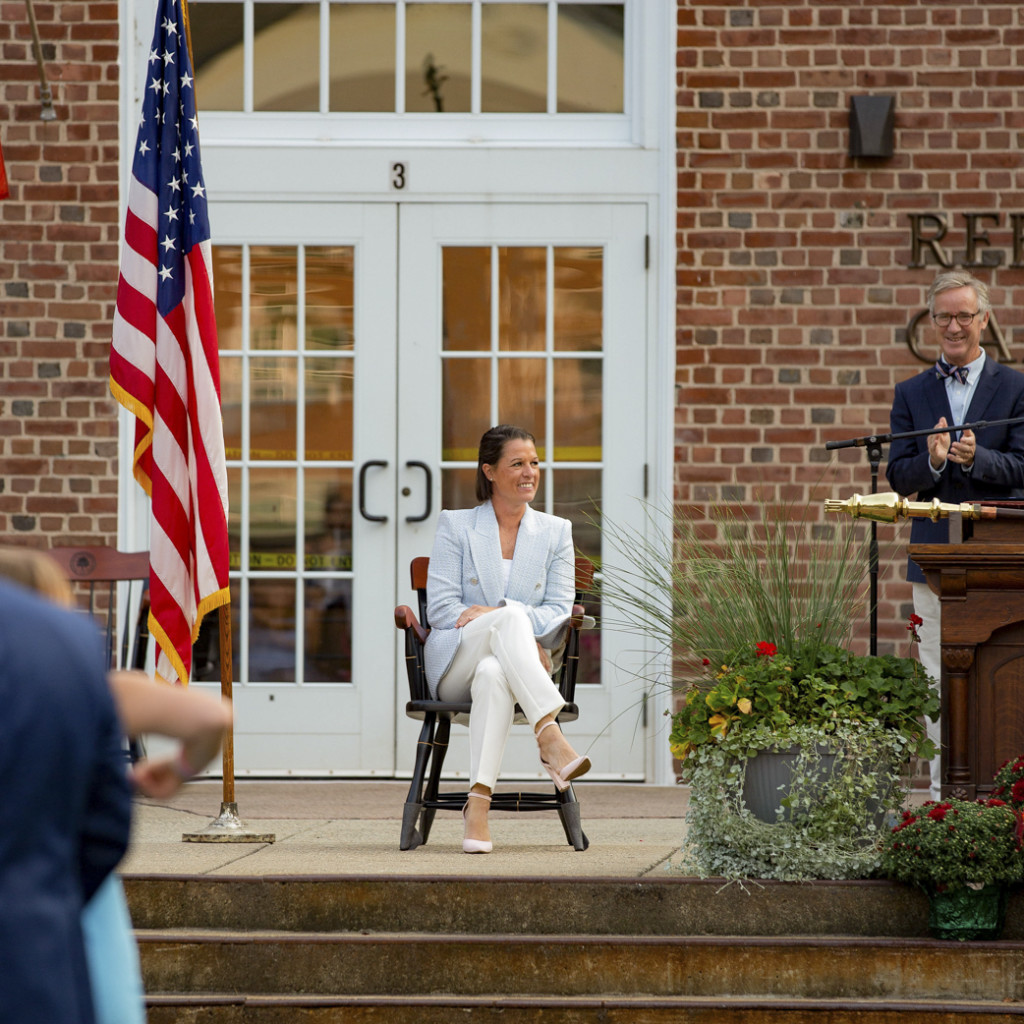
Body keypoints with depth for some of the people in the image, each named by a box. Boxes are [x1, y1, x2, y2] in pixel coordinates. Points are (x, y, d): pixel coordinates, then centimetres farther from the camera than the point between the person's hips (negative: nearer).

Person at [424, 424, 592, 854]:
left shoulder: (555, 532, 15)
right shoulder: (455, 525, 10)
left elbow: (559, 610, 3)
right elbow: (440, 607, 0)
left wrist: (489, 612, -16)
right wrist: (506, 621, -17)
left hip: (514, 666, 1)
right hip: (454, 665, -1)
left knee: (493, 674, -39)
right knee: (511, 616, -36)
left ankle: (478, 803, -49)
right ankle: (550, 738, -51)